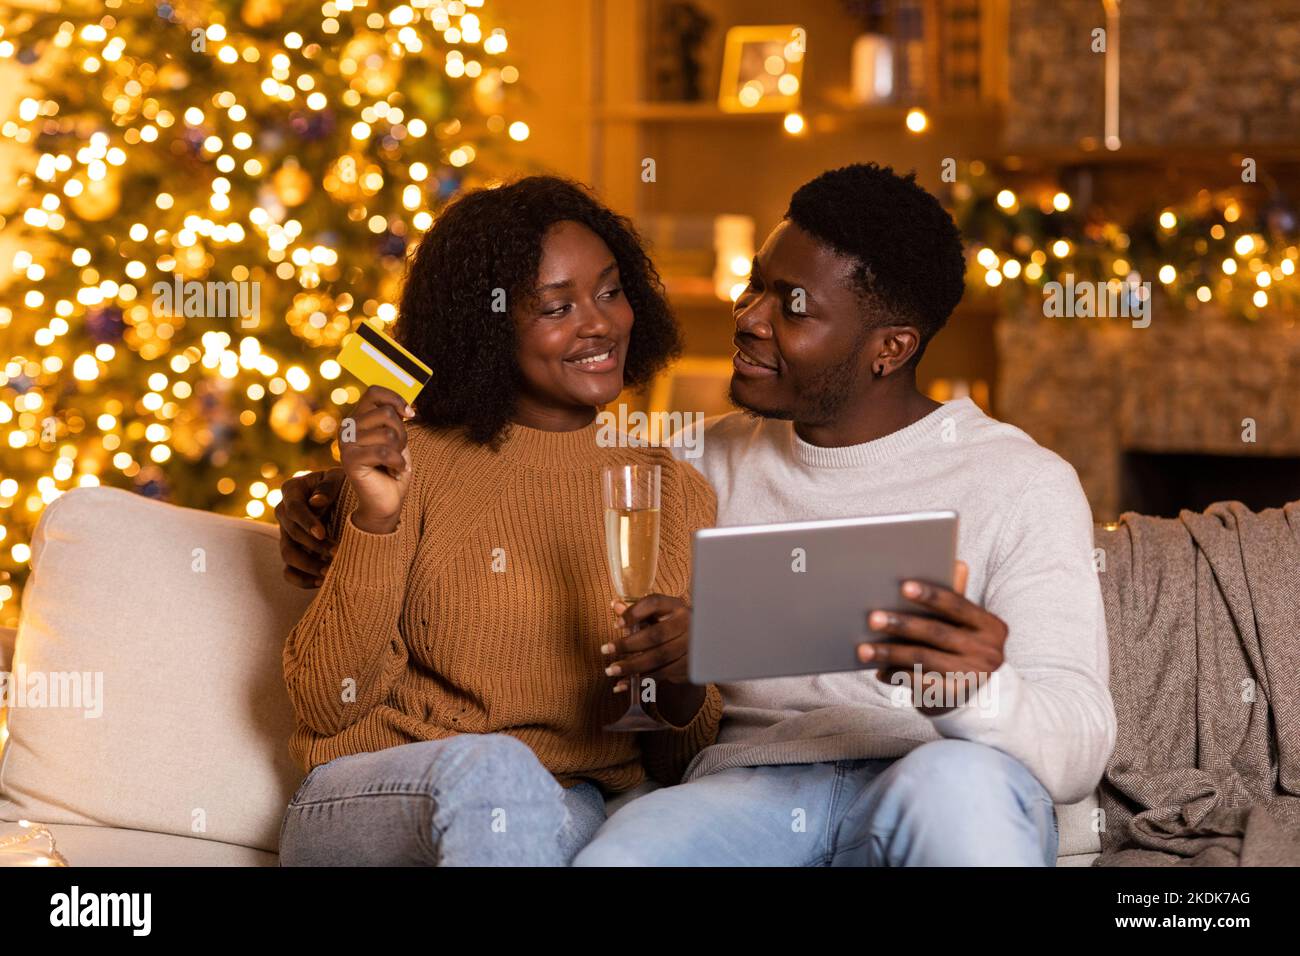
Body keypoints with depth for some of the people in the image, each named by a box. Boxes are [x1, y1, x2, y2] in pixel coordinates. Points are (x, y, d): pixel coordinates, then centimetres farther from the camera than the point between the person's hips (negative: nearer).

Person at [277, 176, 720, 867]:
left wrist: (681, 680, -10)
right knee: (492, 767, -36)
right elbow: (325, 707, -2)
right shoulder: (414, 460, 3)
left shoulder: (674, 491, 12)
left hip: (571, 807, 1)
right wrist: (376, 518, -14)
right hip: (377, 798, 0)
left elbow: (678, 759, 13)